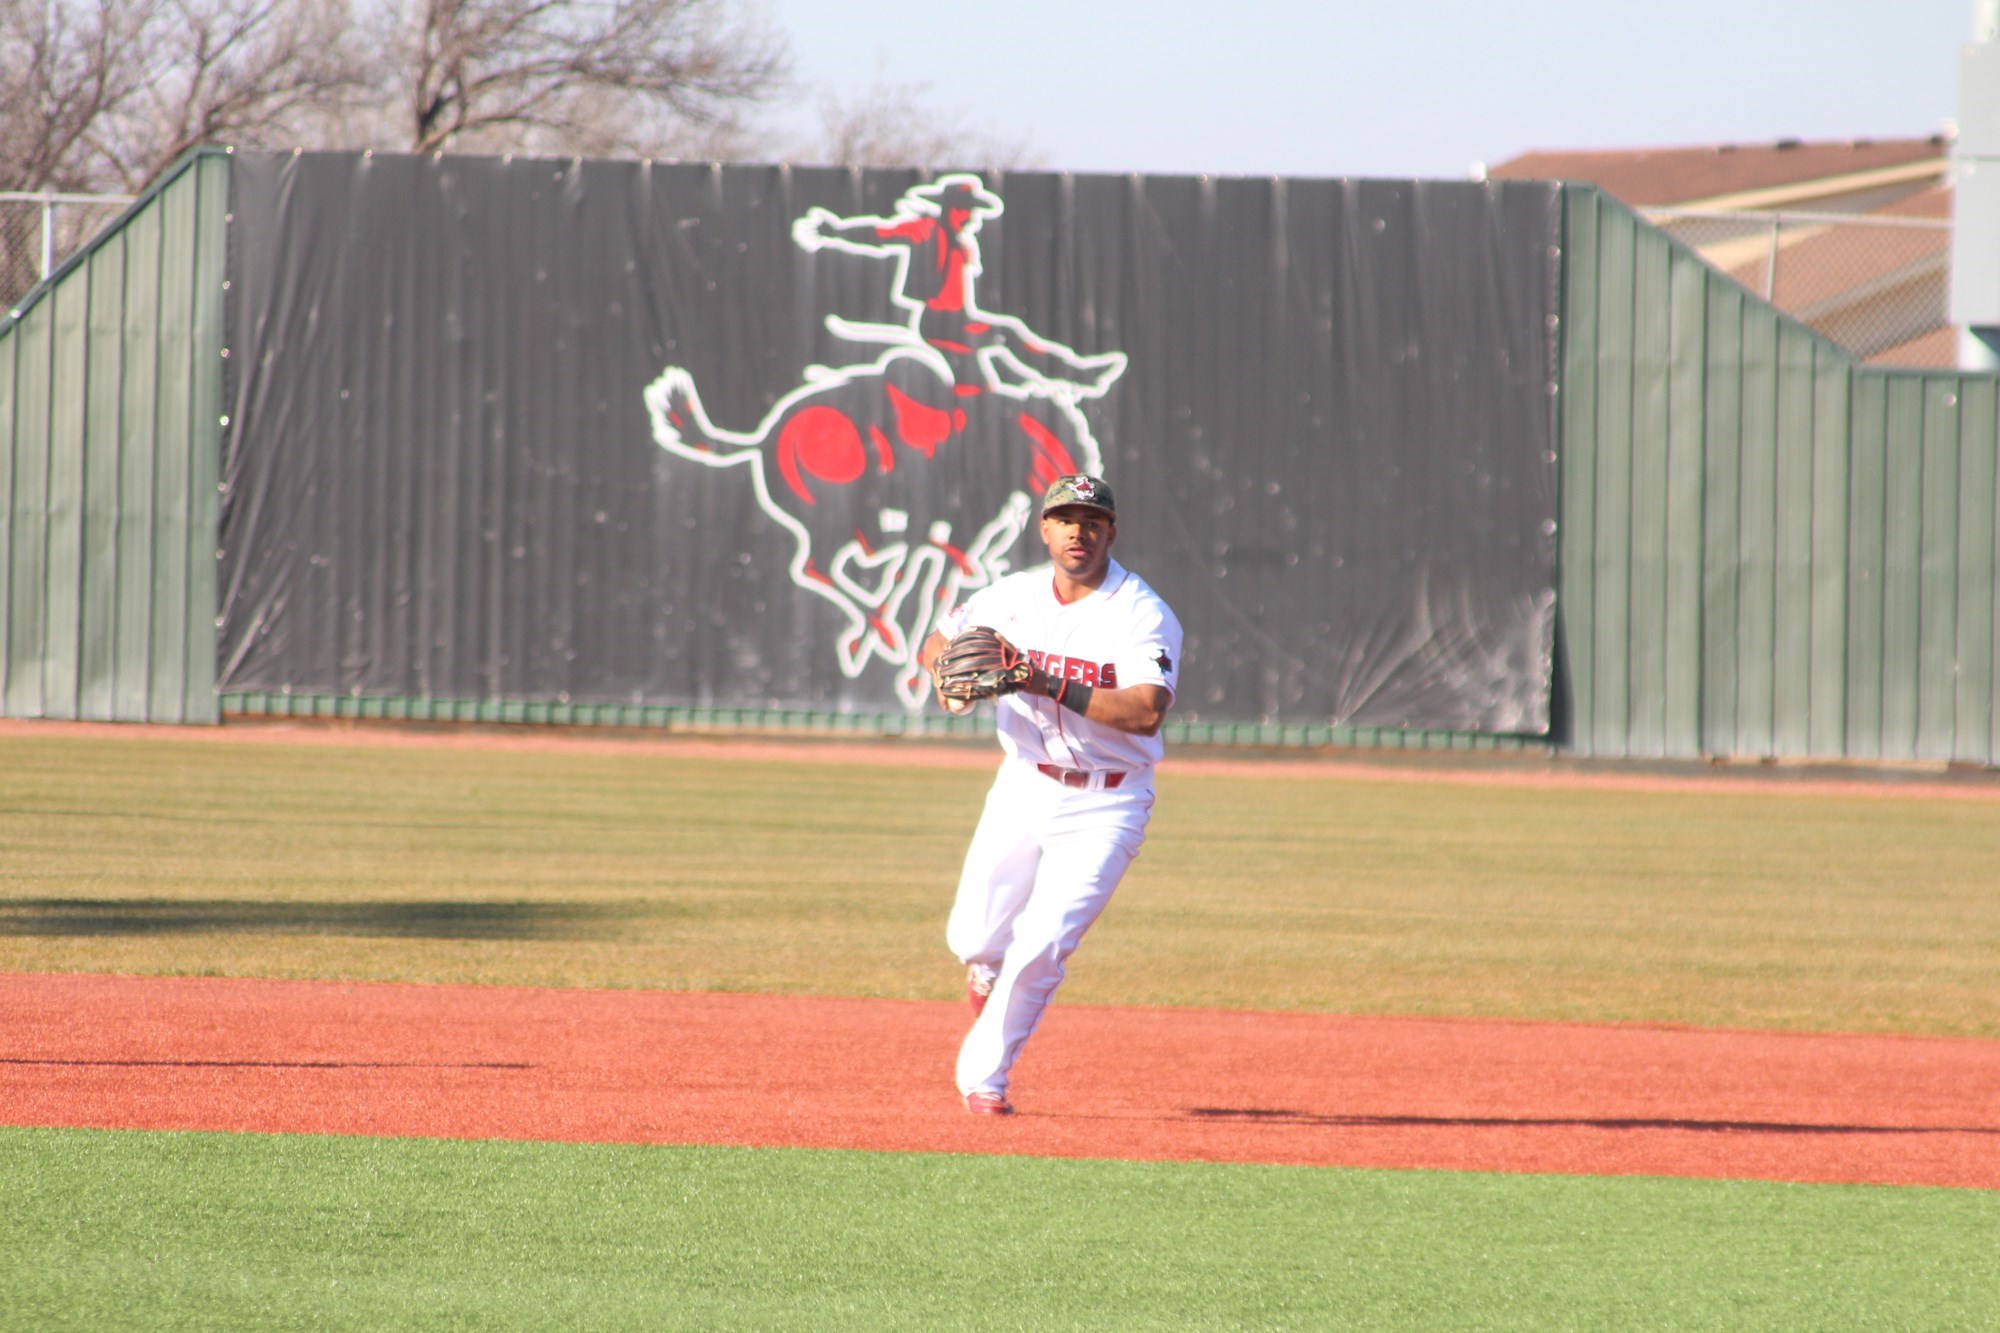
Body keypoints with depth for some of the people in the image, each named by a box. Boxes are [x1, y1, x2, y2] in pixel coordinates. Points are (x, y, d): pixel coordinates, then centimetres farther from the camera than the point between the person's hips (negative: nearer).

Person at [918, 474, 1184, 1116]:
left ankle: (983, 1076, 4)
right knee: (974, 937, 2)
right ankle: (990, 967, 42)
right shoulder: (1012, 596, 2)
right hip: (1023, 790, 4)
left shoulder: (1143, 615, -14)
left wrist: (1052, 687, -32)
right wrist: (949, 673, -10)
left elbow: (1147, 710, -27)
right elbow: (937, 641, 15)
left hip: (1104, 807, -4)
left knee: (1041, 948, -14)